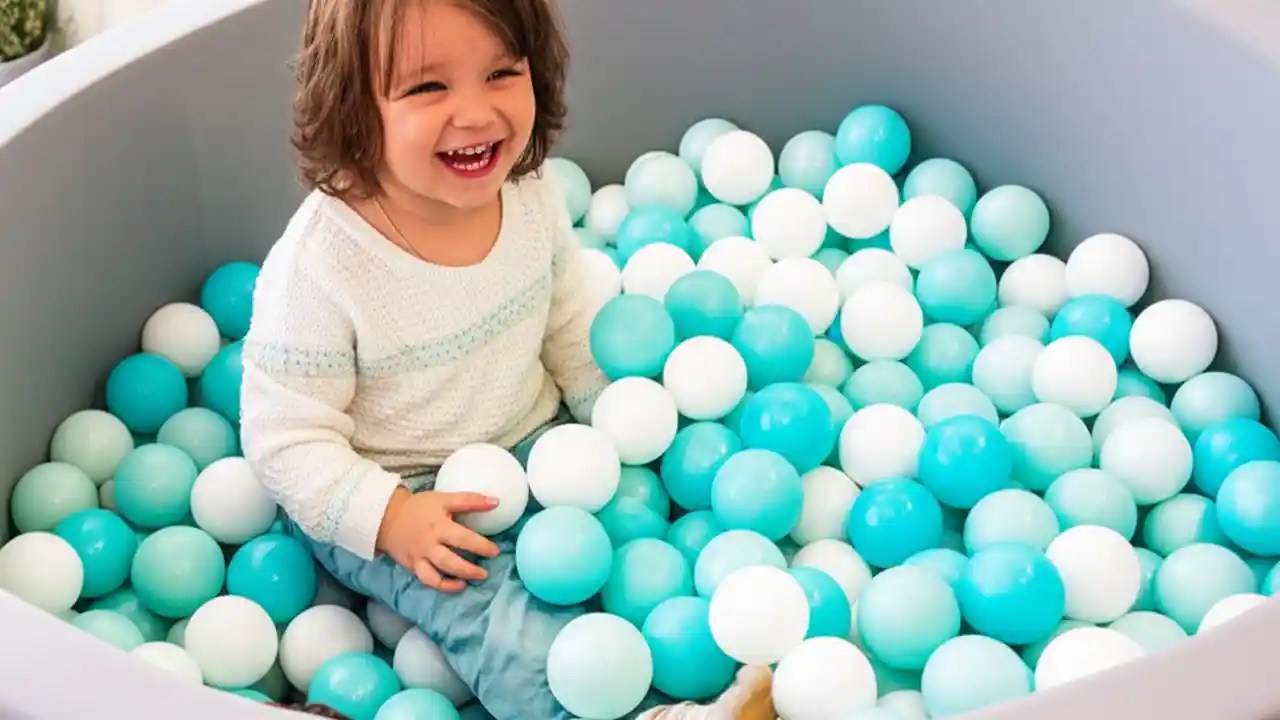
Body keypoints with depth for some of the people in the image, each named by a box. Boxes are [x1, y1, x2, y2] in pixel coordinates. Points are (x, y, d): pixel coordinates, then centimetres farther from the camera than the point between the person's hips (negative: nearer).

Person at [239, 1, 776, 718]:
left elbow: (572, 326, 7)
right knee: (523, 641, -24)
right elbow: (287, 437, -20)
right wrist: (391, 517, -28)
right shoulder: (317, 266, -28)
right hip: (396, 494, -6)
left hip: (532, 442, 6)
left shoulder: (533, 193, -11)